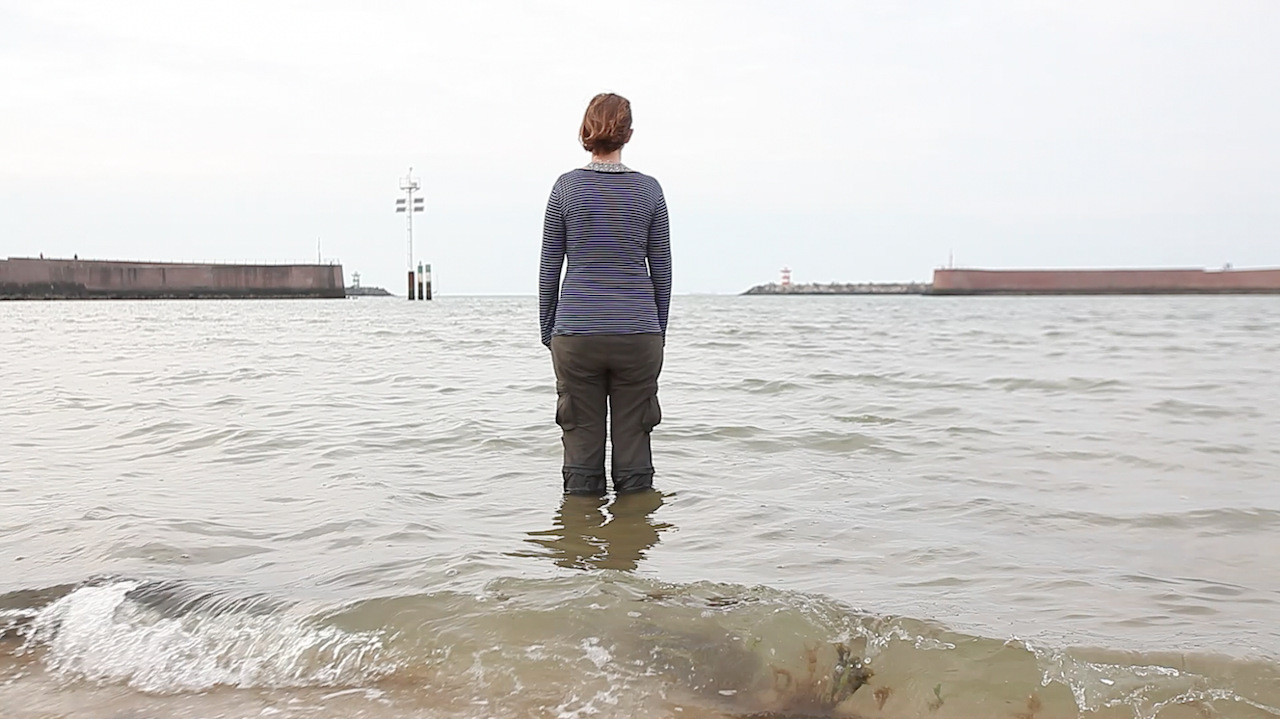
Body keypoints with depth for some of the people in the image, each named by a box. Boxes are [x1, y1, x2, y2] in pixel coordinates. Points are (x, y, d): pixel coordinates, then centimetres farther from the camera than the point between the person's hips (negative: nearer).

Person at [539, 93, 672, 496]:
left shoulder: (566, 187, 0)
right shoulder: (649, 190, 3)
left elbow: (550, 268, 3)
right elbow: (661, 270, 6)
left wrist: (547, 330, 12)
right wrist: (659, 330, 16)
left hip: (576, 333, -1)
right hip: (637, 334, 1)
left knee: (581, 442, 5)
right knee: (633, 441, 6)